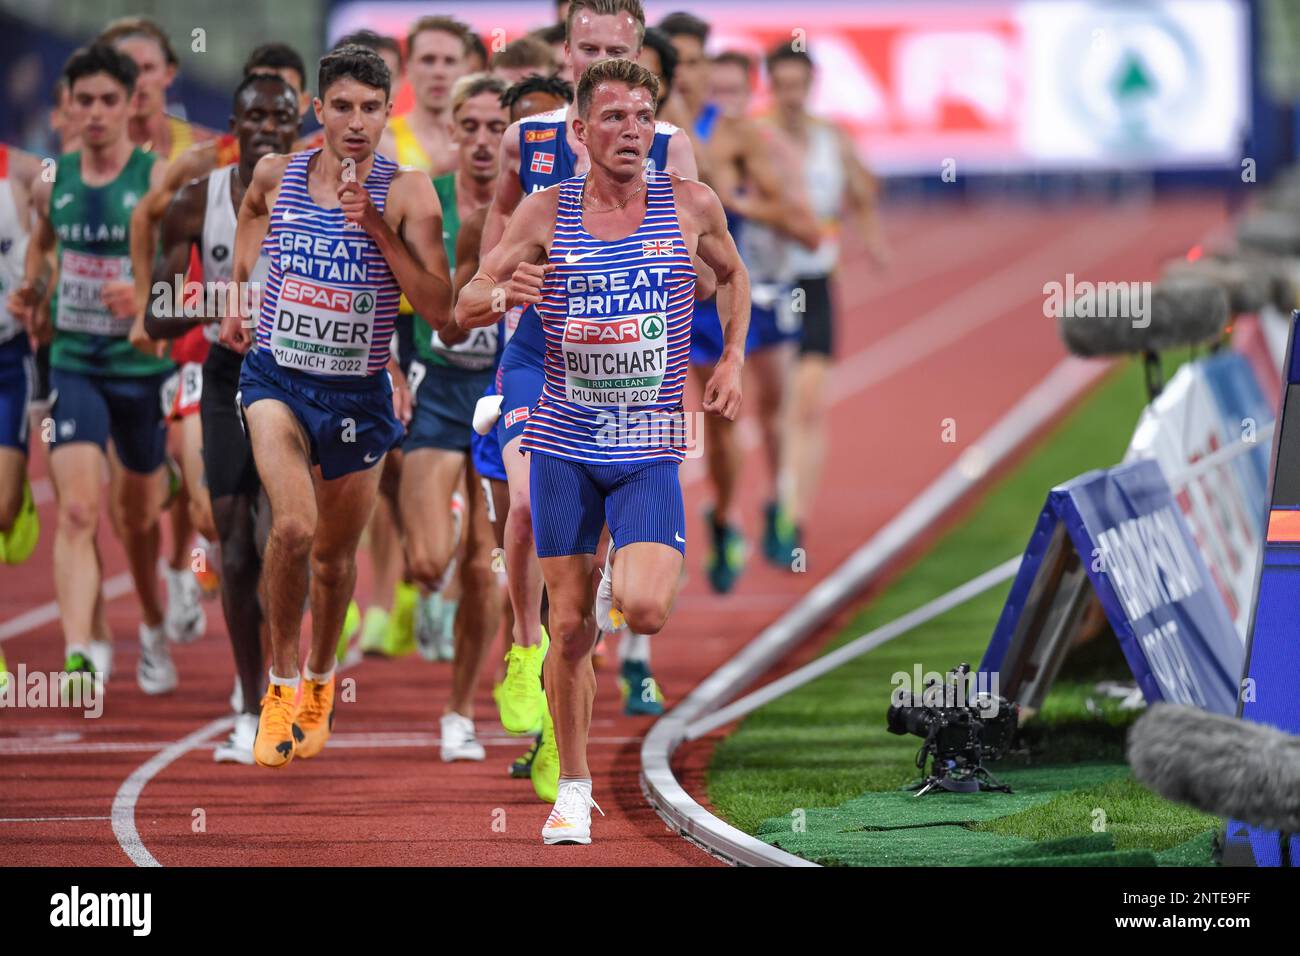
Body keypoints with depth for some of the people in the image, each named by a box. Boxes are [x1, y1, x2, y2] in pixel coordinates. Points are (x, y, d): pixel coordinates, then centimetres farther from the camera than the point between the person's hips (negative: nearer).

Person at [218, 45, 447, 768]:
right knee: (293, 526, -24)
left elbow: (440, 308, -18)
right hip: (277, 378, 0)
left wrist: (376, 226, -24)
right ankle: (282, 683, -8)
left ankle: (321, 677, 43)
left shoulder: (407, 192, -11)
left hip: (358, 395, 0)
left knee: (335, 554, 15)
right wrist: (235, 297, 25)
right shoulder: (275, 175, -2)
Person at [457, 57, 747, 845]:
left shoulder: (690, 204, -1)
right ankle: (574, 789, 16)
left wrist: (733, 361, 7)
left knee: (644, 610, -19)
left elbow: (733, 275, 20)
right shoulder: (546, 213, -1)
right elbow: (465, 308, 3)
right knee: (570, 625, 3)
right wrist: (500, 295, -20)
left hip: (649, 447, -1)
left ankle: (655, 568, 18)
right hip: (564, 444, 1)